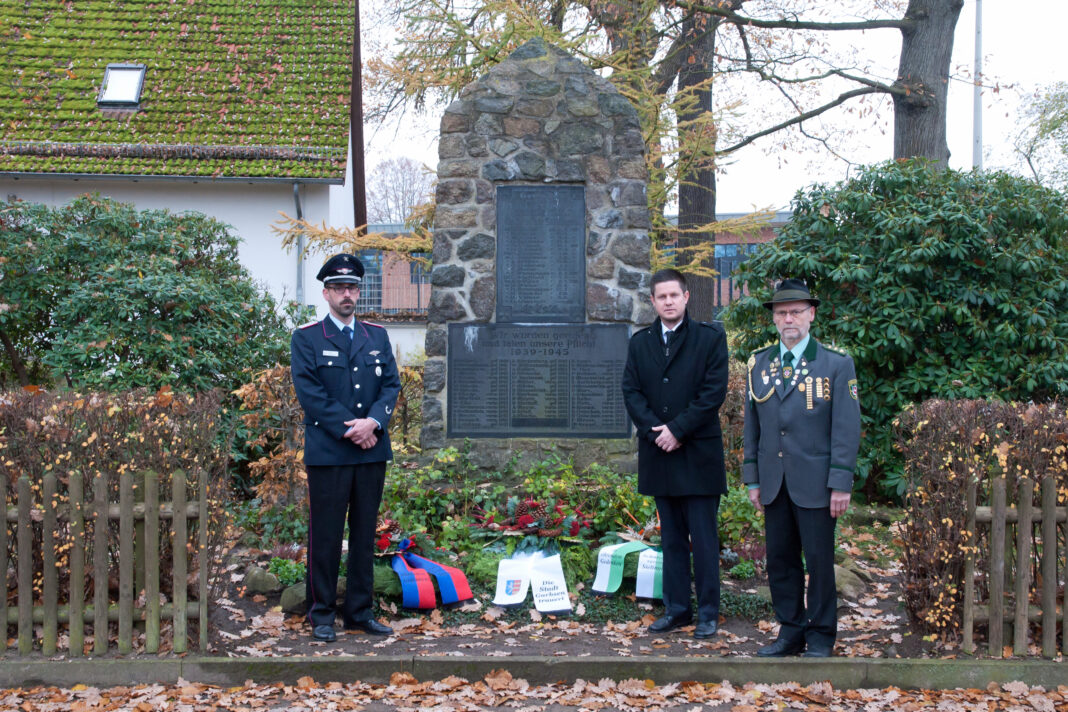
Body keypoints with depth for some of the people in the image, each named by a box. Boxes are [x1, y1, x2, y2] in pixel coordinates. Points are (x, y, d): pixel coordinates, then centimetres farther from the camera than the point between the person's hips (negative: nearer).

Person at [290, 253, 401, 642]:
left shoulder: (377, 336, 14)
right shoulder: (306, 338, 1)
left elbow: (391, 384, 7)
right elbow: (309, 392, -8)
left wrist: (373, 422, -12)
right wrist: (347, 429, -14)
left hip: (372, 451, 4)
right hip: (328, 453, -4)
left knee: (365, 534, 9)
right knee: (325, 536, 1)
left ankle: (359, 611, 18)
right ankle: (322, 614, 11)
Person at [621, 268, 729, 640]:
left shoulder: (710, 338, 0)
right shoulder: (640, 342, 11)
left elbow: (714, 391, -8)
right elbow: (631, 391, 5)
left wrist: (677, 429, -13)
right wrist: (656, 430, -10)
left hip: (698, 454, -4)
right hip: (659, 455, 4)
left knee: (703, 539, -1)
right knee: (672, 538, 10)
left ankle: (708, 612, 7)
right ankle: (676, 608, 17)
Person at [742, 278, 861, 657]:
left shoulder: (837, 363, -2)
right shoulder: (758, 363, 9)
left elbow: (847, 428, -6)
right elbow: (752, 425, 12)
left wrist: (841, 484, -10)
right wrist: (752, 479, 9)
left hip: (815, 482, -4)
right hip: (774, 483, 4)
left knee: (819, 561, 2)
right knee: (780, 559, 9)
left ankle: (821, 636, 15)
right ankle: (790, 631, 21)